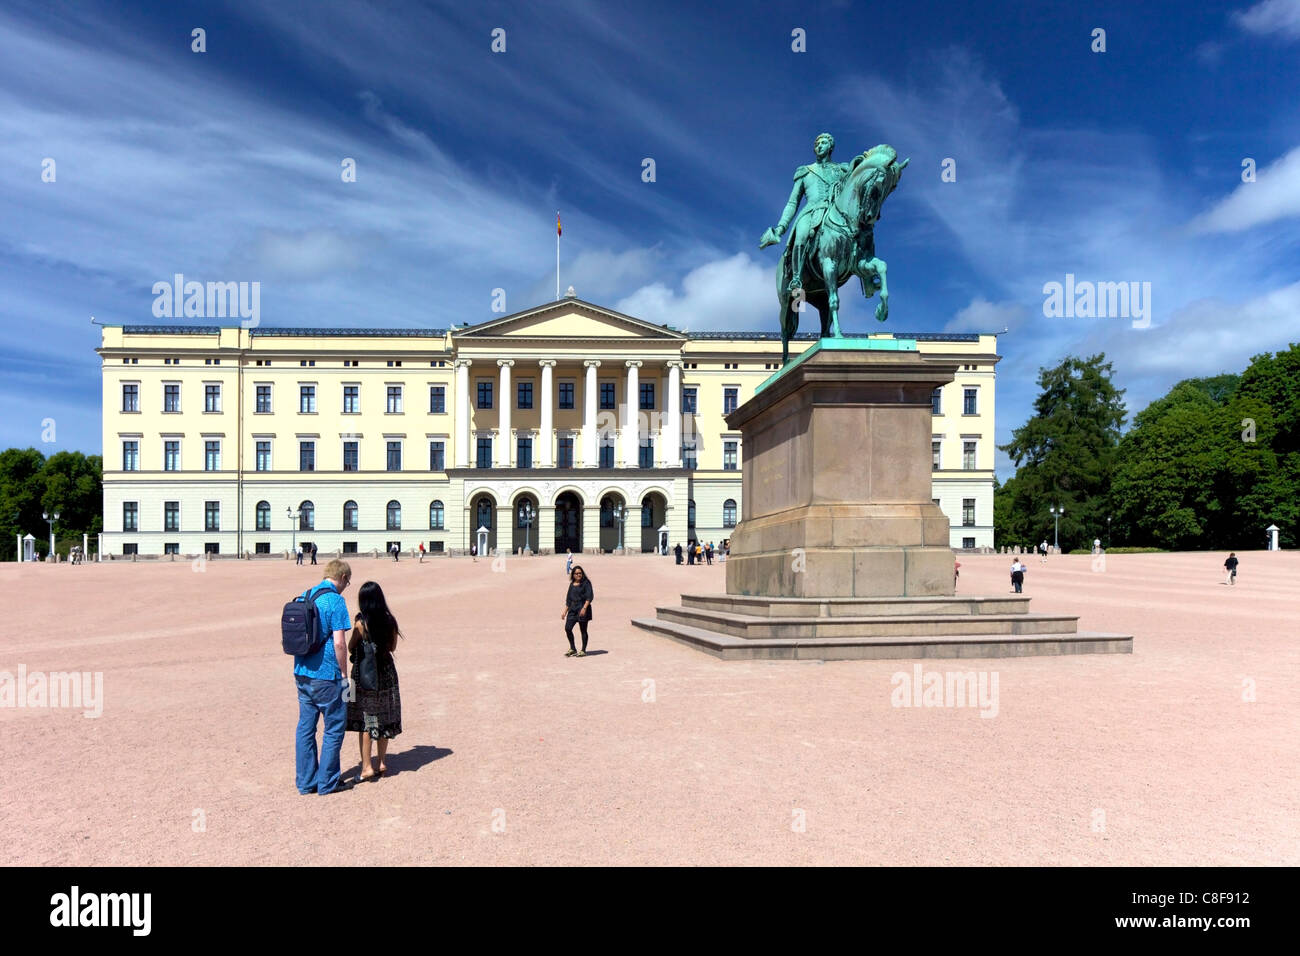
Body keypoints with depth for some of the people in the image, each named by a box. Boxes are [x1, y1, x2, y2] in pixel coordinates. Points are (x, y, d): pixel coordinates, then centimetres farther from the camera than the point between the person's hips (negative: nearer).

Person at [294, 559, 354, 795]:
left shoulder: (304, 597, 9)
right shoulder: (335, 600, -14)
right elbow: (339, 643, -18)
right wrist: (344, 674, -7)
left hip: (301, 674, 8)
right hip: (325, 676, -7)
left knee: (305, 726, 14)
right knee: (334, 727, 6)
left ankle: (306, 781, 22)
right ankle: (327, 782, 11)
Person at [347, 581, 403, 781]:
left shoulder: (361, 624, -16)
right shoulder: (390, 621, -5)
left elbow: (350, 648, -4)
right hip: (386, 673, 4)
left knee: (364, 721, 5)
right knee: (384, 720, 14)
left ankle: (367, 767, 5)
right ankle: (382, 763, 22)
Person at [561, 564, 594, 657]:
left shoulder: (586, 583, -3)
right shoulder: (572, 584, 15)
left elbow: (589, 597, -11)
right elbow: (568, 599, 20)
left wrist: (584, 608, -22)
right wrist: (565, 612, 16)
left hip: (583, 609, -6)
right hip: (573, 608, 6)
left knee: (583, 630, 1)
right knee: (567, 628, -4)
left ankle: (583, 651, 12)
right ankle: (572, 649, 11)